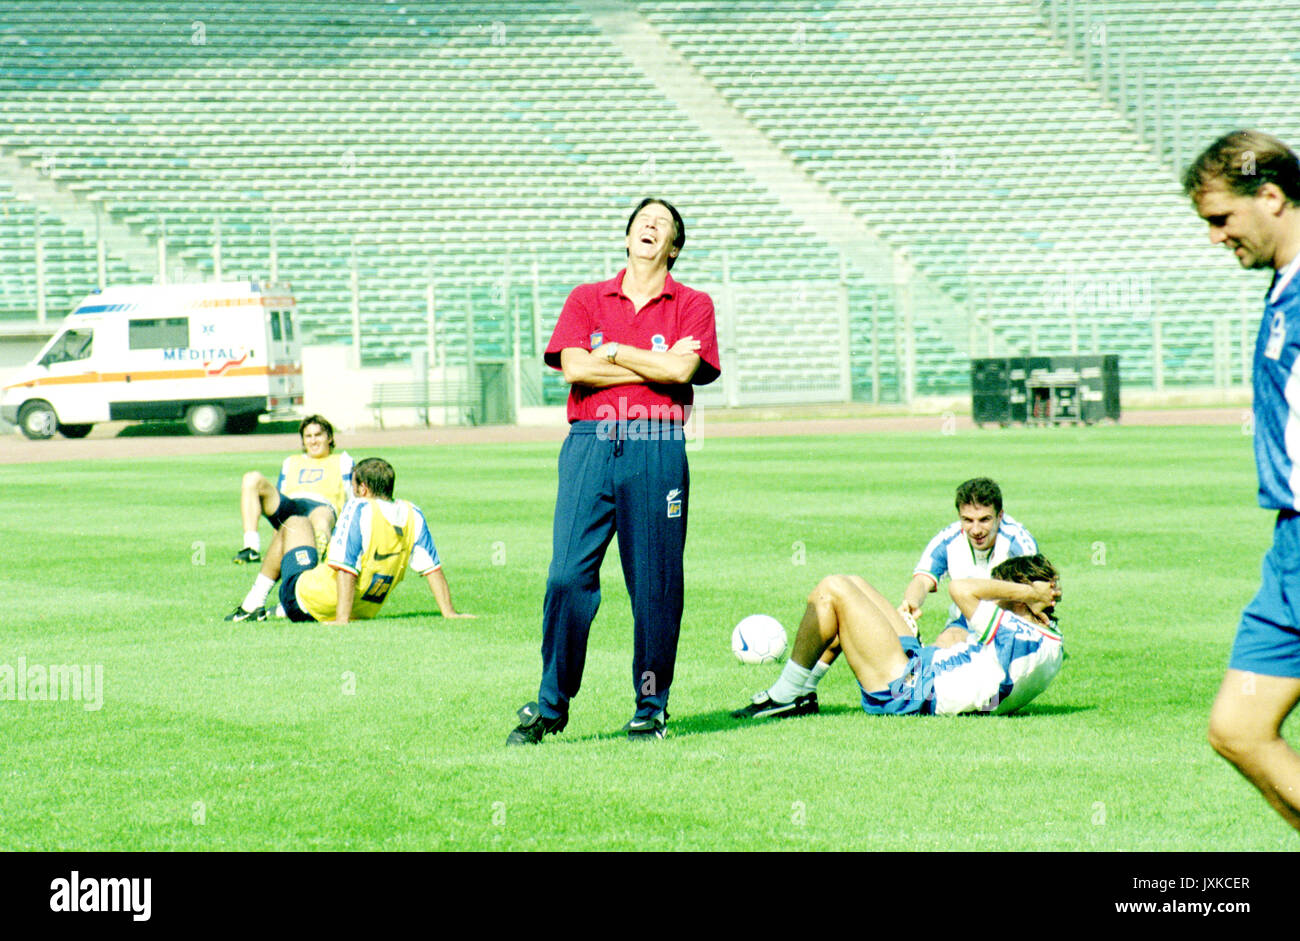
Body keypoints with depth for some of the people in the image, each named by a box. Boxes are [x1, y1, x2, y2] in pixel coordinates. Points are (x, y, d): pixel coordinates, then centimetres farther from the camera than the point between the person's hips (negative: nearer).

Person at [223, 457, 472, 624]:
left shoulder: (358, 510, -22)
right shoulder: (412, 515, -4)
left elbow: (346, 569, -28)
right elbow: (433, 567, -5)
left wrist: (342, 619, -31)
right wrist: (449, 612, 0)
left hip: (306, 602, -6)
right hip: (364, 612, 6)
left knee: (296, 523, 20)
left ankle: (254, 604, 24)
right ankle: (282, 611, 48)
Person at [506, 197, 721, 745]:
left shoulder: (692, 305, 11)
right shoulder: (586, 300, 15)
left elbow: (682, 371, -6)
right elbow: (575, 368, -1)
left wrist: (614, 353, 0)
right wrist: (657, 364, -2)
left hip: (657, 449, -1)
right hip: (589, 446, 1)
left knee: (654, 585, 0)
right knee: (567, 577, -6)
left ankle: (651, 708, 10)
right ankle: (550, 706, 2)